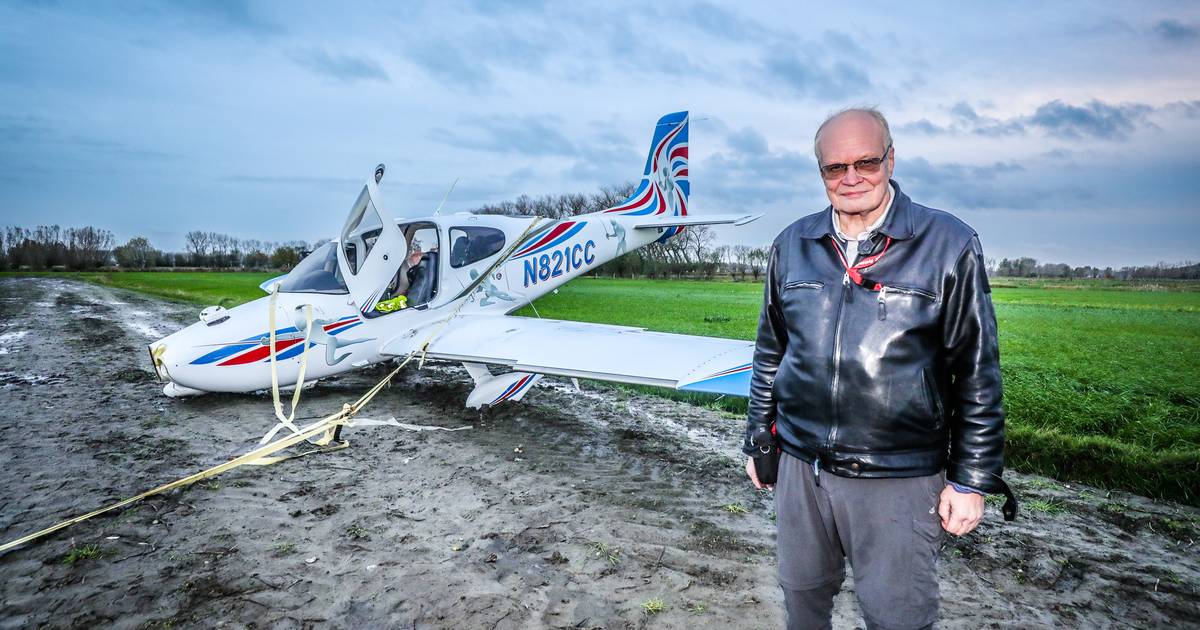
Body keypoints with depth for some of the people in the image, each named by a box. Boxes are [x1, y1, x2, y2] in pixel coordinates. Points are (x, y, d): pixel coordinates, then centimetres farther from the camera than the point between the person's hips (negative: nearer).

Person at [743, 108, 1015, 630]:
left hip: (899, 481, -3)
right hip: (801, 468, 4)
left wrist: (972, 480, -4)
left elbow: (977, 375, -4)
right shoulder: (793, 245, 4)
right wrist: (759, 439, 13)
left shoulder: (949, 246, -7)